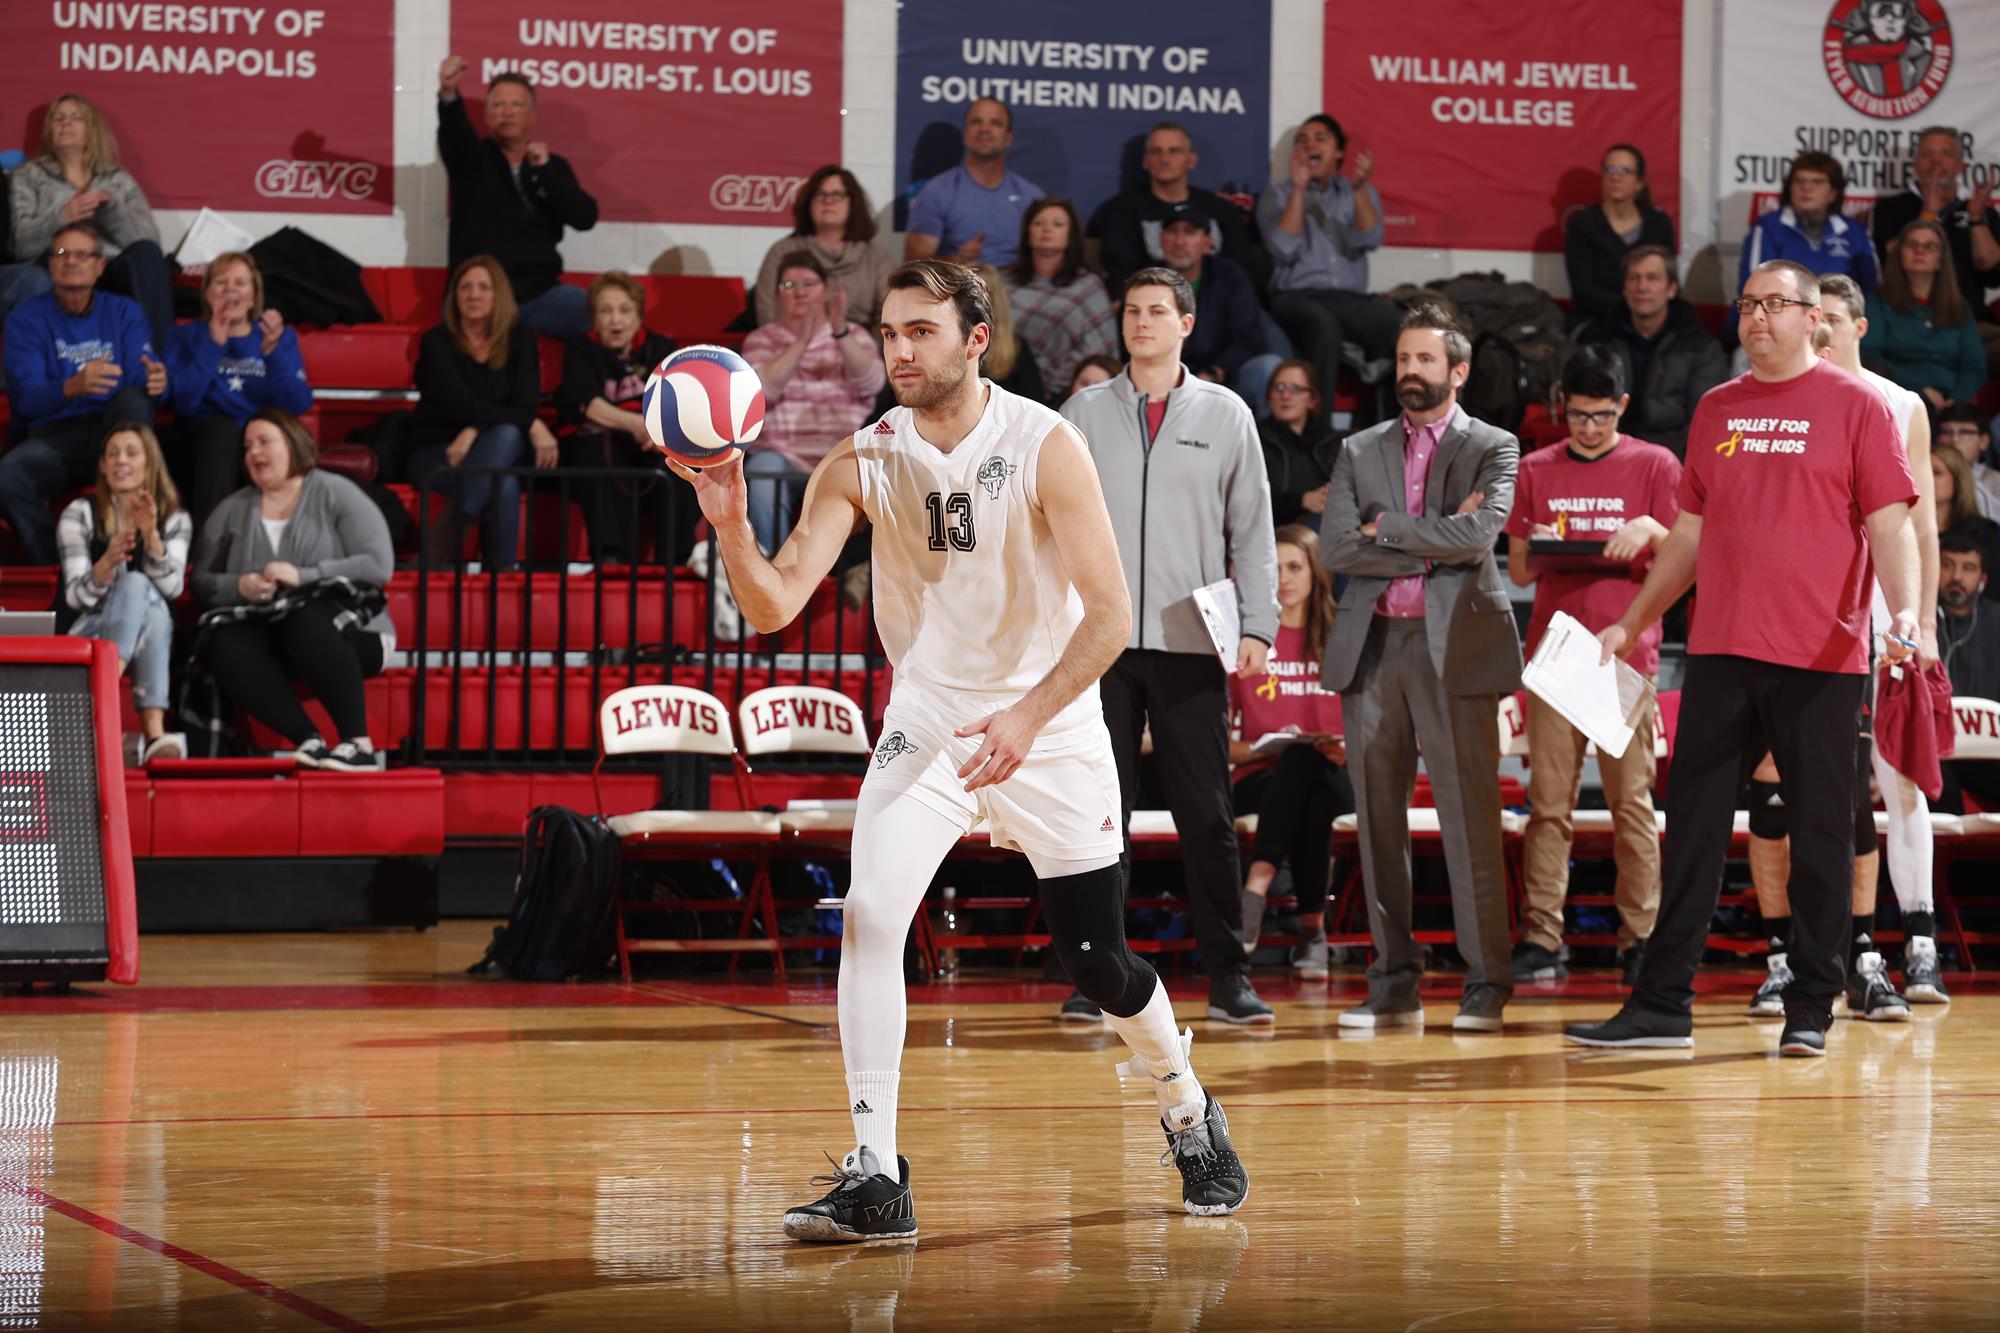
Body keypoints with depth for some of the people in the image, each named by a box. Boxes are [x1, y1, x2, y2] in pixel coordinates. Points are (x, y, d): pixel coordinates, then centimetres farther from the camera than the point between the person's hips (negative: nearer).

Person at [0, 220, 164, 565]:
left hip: (113, 434, 2)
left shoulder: (124, 313, 13)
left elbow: (140, 383, 0)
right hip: (51, 436, -2)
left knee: (132, 398, -32)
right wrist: (72, 387, -33)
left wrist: (155, 383, -28)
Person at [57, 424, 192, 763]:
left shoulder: (175, 519, 6)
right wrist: (108, 562, -29)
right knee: (135, 585, -32)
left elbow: (171, 588, -9)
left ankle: (155, 733, -50)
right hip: (86, 638, -2)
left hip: (152, 638, 2)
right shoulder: (80, 514, 0)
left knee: (148, 599, -33)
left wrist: (151, 535, -25)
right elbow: (76, 597, -9)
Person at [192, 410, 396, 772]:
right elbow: (201, 583, 12)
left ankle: (359, 744, -39)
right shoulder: (231, 512, 19)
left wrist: (304, 576, -14)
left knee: (306, 623, -38)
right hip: (267, 635, 3)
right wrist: (238, 586, -10)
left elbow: (378, 566, -6)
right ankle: (309, 742, -40)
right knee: (226, 647, -30)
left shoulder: (336, 494, 6)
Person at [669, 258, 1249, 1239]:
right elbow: (772, 608, -15)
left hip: (1050, 728, -2)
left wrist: (1028, 716, -31)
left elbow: (1111, 613, -19)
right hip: (926, 724, 2)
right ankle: (874, 1179, -16)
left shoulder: (1044, 446, -17)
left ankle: (1188, 1113, 35)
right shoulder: (861, 463, -9)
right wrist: (731, 524, -34)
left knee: (1098, 962, 4)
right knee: (869, 919, -19)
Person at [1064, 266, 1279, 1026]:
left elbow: (1252, 529, 7)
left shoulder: (1225, 416, 7)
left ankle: (1227, 975, 4)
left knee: (1206, 813, 0)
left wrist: (1259, 627, -2)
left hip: (1191, 645, 0)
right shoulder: (1084, 414, 8)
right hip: (1099, 641, 1)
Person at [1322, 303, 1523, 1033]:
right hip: (1370, 647, 4)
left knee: (1469, 818, -6)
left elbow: (1478, 535, -12)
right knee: (1377, 820, 4)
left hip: (1454, 646, -4)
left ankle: (1485, 986, -3)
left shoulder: (1492, 448, 5)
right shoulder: (1360, 451, 15)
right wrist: (1431, 550, -6)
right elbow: (1335, 547, 1)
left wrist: (1387, 527, -5)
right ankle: (1393, 984, 9)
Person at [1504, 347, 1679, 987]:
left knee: (1632, 801, -3)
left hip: (1626, 652, -2)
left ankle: (1639, 940, 0)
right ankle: (1541, 941, -1)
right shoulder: (1535, 471, 13)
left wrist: (1652, 531, -15)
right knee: (1548, 802, -1)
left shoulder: (1655, 466, 6)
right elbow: (1518, 571, 14)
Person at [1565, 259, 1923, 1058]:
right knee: (1692, 826, 3)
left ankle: (1811, 1009, 8)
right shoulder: (1716, 410, 14)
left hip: (1821, 657, -4)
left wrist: (1906, 609, -21)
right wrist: (1633, 623, 18)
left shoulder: (1854, 405, 0)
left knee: (1820, 833, 1)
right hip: (1721, 653, 4)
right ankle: (1663, 1004, 6)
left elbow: (1889, 525, -5)